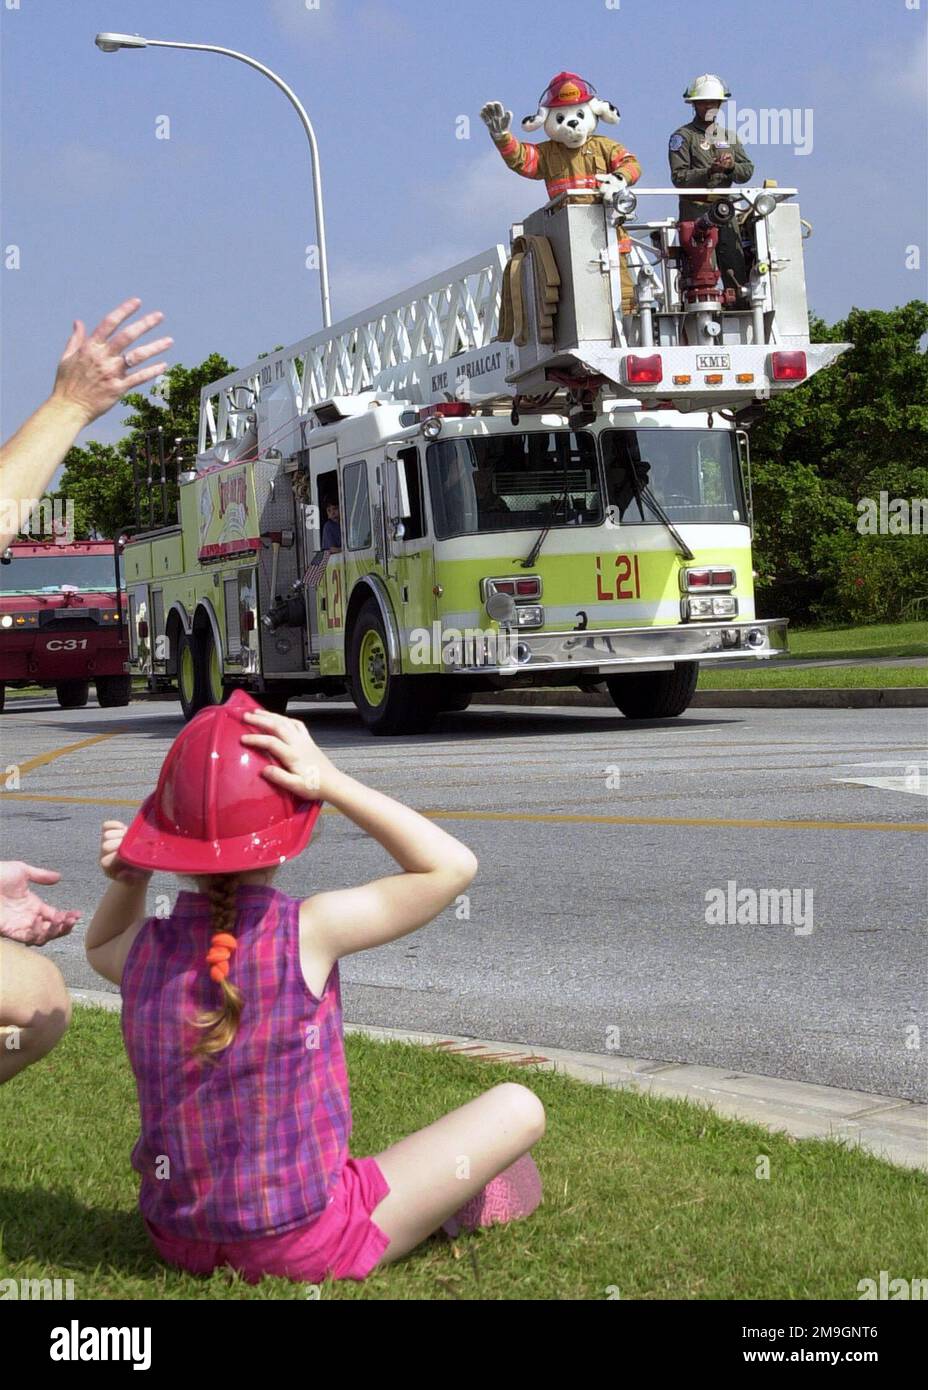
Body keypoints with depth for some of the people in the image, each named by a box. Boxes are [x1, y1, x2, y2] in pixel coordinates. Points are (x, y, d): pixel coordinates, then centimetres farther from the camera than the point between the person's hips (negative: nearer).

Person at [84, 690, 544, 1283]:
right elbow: (452, 865, -9)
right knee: (518, 1109, 1)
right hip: (301, 1247, -6)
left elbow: (100, 945, 23)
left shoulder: (146, 949, -5)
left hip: (178, 1241, 6)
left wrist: (129, 882, 2)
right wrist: (331, 782, -13)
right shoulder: (308, 933, -20)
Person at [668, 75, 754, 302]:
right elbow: (679, 178, -8)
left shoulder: (729, 136, 21)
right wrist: (709, 172, -21)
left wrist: (732, 166, -8)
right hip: (695, 209, -4)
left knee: (736, 265, -3)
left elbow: (747, 171, 14)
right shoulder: (683, 137, 3)